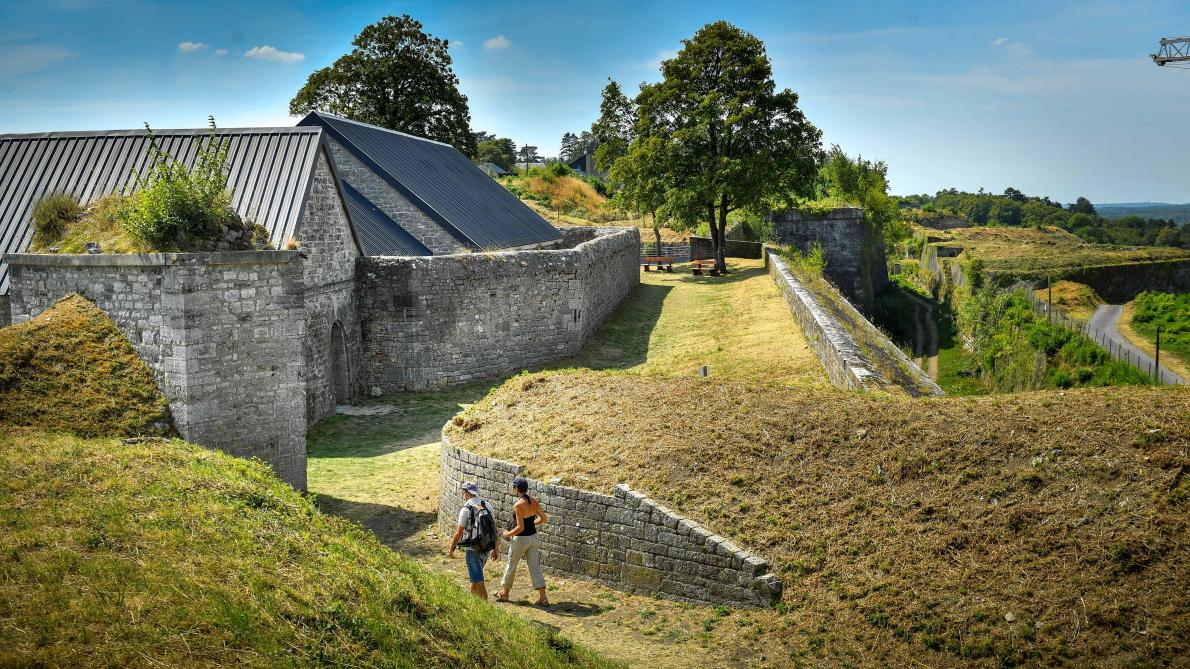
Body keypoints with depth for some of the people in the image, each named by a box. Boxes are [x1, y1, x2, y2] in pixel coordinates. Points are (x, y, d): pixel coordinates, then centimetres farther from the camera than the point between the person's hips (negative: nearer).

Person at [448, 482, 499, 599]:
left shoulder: (466, 509, -14)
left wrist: (451, 550, 2)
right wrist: (496, 549, 15)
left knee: (478, 581, -3)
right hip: (486, 549, 7)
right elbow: (494, 529, 7)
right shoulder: (487, 506, 4)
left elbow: (458, 533, -11)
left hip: (473, 550, -7)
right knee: (475, 577, 24)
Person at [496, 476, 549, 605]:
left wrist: (508, 534, -9)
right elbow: (544, 518, 8)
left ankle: (504, 593, 31)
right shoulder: (534, 502, -1)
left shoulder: (518, 505, -22)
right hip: (534, 537, 6)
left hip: (521, 539, -6)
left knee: (511, 565, 14)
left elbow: (520, 528, -24)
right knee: (535, 567, 9)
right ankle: (543, 597, 4)